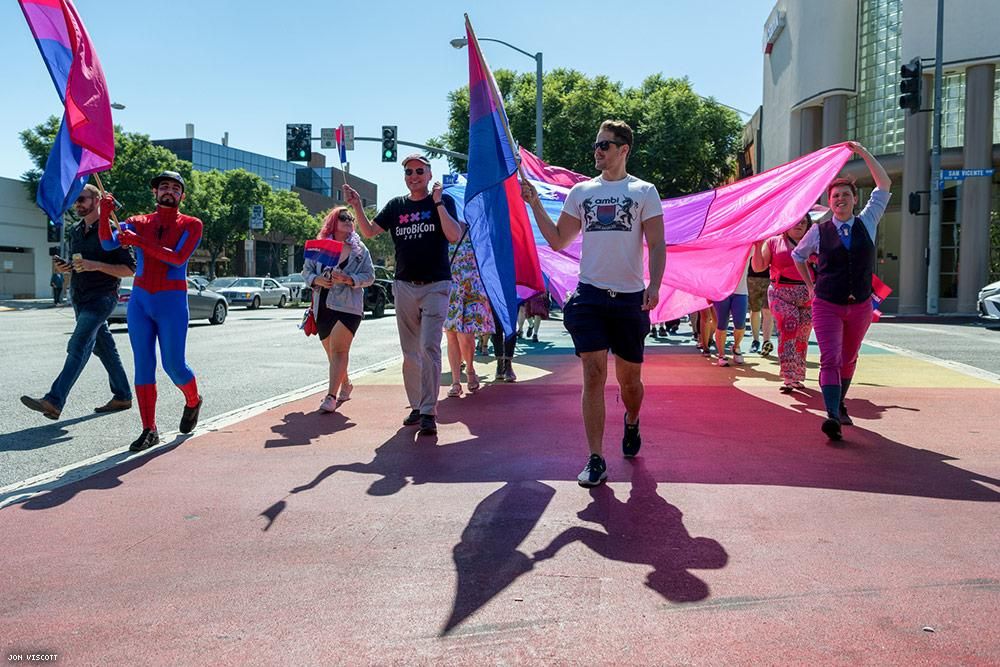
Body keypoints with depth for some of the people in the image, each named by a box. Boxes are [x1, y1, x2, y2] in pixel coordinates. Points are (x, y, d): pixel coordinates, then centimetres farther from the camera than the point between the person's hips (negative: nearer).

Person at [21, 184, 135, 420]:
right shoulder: (74, 232, 14)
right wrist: (61, 267, 3)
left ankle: (54, 402, -23)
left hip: (101, 297, -8)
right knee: (103, 347, 11)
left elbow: (129, 269, -12)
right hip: (78, 296, 8)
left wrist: (95, 265, -22)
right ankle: (122, 396, 19)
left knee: (78, 346, -16)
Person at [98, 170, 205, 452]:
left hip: (172, 303, -3)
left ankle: (193, 402, 28)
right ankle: (149, 430, 7)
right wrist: (105, 214, -24)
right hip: (139, 301, 3)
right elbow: (109, 243, -8)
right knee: (143, 365, 1)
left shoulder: (191, 225, -1)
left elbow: (178, 258, -16)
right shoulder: (138, 223, 8)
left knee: (174, 364, -4)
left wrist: (139, 242, -23)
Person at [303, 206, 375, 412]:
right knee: (332, 352, 13)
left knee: (338, 349, -15)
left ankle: (331, 396, -17)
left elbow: (369, 276, 2)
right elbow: (306, 270, 12)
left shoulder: (359, 249, 4)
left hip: (348, 306, -3)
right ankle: (345, 386, 34)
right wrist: (316, 280, -9)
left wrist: (349, 279, -14)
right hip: (322, 307, 4)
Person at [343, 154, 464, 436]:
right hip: (404, 286, 4)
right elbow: (369, 232, 5)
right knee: (410, 352, 9)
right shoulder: (396, 206, 13)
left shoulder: (443, 201, 2)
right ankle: (416, 406, 20)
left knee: (429, 347, -15)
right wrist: (357, 206, -9)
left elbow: (455, 236, -13)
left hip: (435, 286, -4)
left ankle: (429, 412, -13)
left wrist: (438, 203, -19)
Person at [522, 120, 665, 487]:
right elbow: (558, 241, 14)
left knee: (629, 379, 10)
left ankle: (632, 422, 43)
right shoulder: (581, 191, 12)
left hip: (630, 298, -1)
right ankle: (596, 460, -3)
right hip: (589, 295, 1)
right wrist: (535, 204, 5)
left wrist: (654, 285, -16)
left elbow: (657, 244, -1)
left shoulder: (644, 191, 5)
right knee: (593, 376, -7)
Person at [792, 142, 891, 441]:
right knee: (830, 360, -15)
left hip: (860, 306, 3)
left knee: (848, 359, 16)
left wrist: (863, 152, 0)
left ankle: (839, 405, 35)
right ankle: (832, 416, -25)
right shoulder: (818, 231, 0)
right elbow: (798, 255, 17)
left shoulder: (867, 223, 4)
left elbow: (885, 185, 2)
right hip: (827, 306, -3)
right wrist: (810, 286, 12)